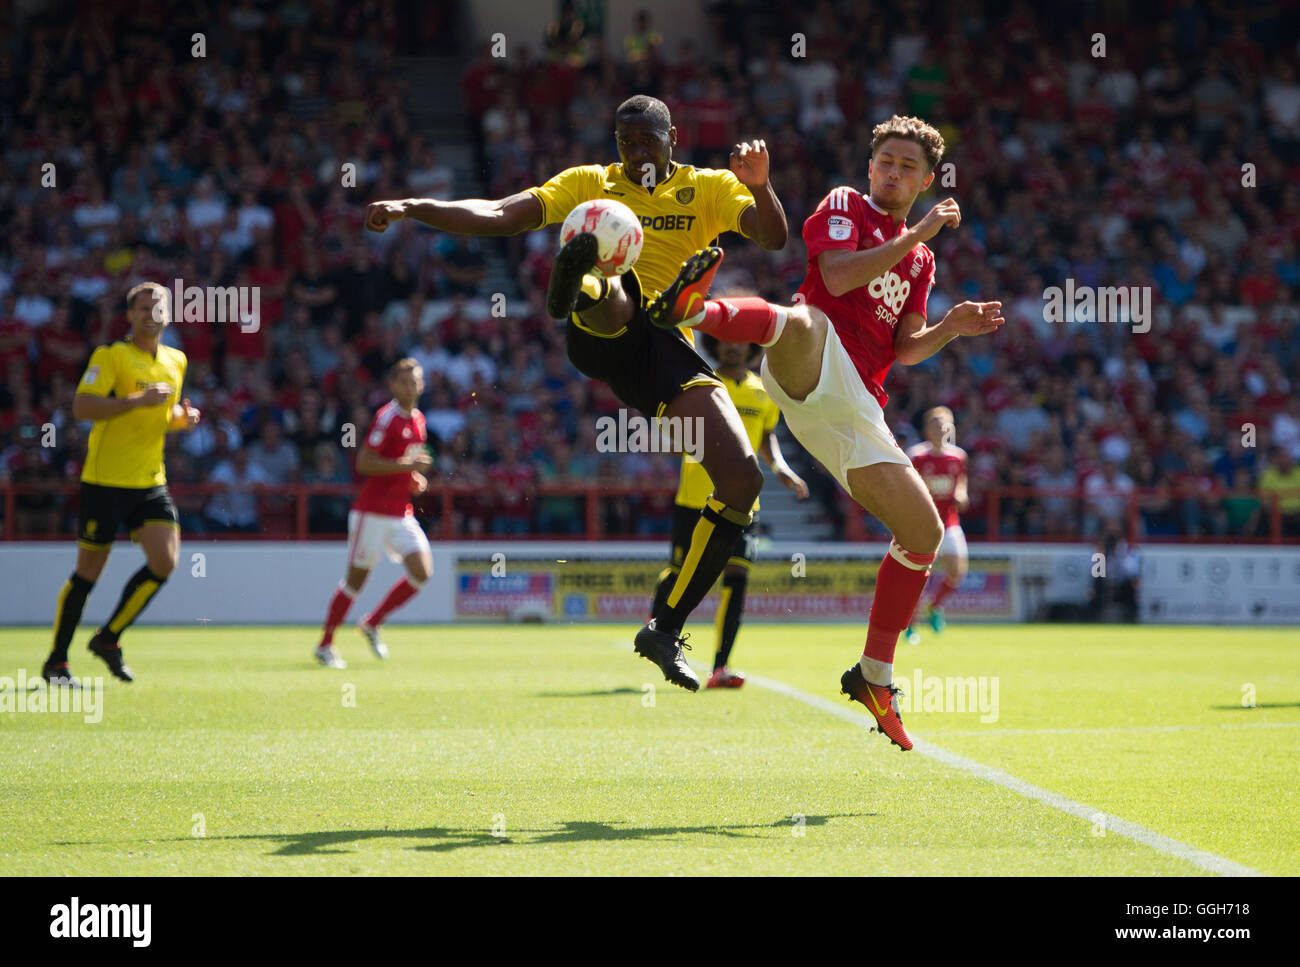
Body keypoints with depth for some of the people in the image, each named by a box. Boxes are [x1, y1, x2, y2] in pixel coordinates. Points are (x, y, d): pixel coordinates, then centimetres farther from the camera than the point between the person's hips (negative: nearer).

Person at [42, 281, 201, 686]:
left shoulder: (176, 361, 13)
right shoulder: (111, 356, -9)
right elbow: (81, 407, -20)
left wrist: (182, 417, 4)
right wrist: (140, 399, -26)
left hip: (151, 481, 6)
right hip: (105, 481, -6)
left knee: (165, 561, -8)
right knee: (88, 571, 0)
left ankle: (108, 638, 10)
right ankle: (56, 662, 14)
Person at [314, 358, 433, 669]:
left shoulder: (418, 420, 12)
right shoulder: (387, 417, -13)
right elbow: (364, 463, -20)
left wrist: (415, 479, 9)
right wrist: (406, 466, -23)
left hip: (401, 514, 7)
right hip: (372, 512, -7)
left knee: (422, 572, -6)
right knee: (356, 578, -2)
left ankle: (372, 624, 13)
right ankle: (325, 644, 12)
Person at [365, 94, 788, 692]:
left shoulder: (709, 188, 20)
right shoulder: (590, 183, 21)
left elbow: (773, 239, 4)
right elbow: (497, 216, 12)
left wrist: (759, 188, -18)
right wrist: (411, 208, -1)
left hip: (666, 345, 2)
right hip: (599, 331, -2)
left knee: (743, 481, -11)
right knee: (611, 294, -38)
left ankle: (666, 630, -1)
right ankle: (581, 283, -81)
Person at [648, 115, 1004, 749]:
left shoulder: (919, 260, 30)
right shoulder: (843, 206, 12)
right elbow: (837, 277, -7)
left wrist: (950, 328, 10)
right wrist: (920, 233, -6)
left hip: (856, 407, 6)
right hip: (814, 365, -6)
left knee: (924, 534, 5)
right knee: (799, 322, -43)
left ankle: (874, 676, 17)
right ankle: (692, 310, -73)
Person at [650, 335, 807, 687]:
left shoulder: (763, 392, 9)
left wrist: (780, 467, 7)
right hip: (695, 497, -2)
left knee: (737, 575, -11)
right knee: (680, 572, 0)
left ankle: (720, 668, -11)